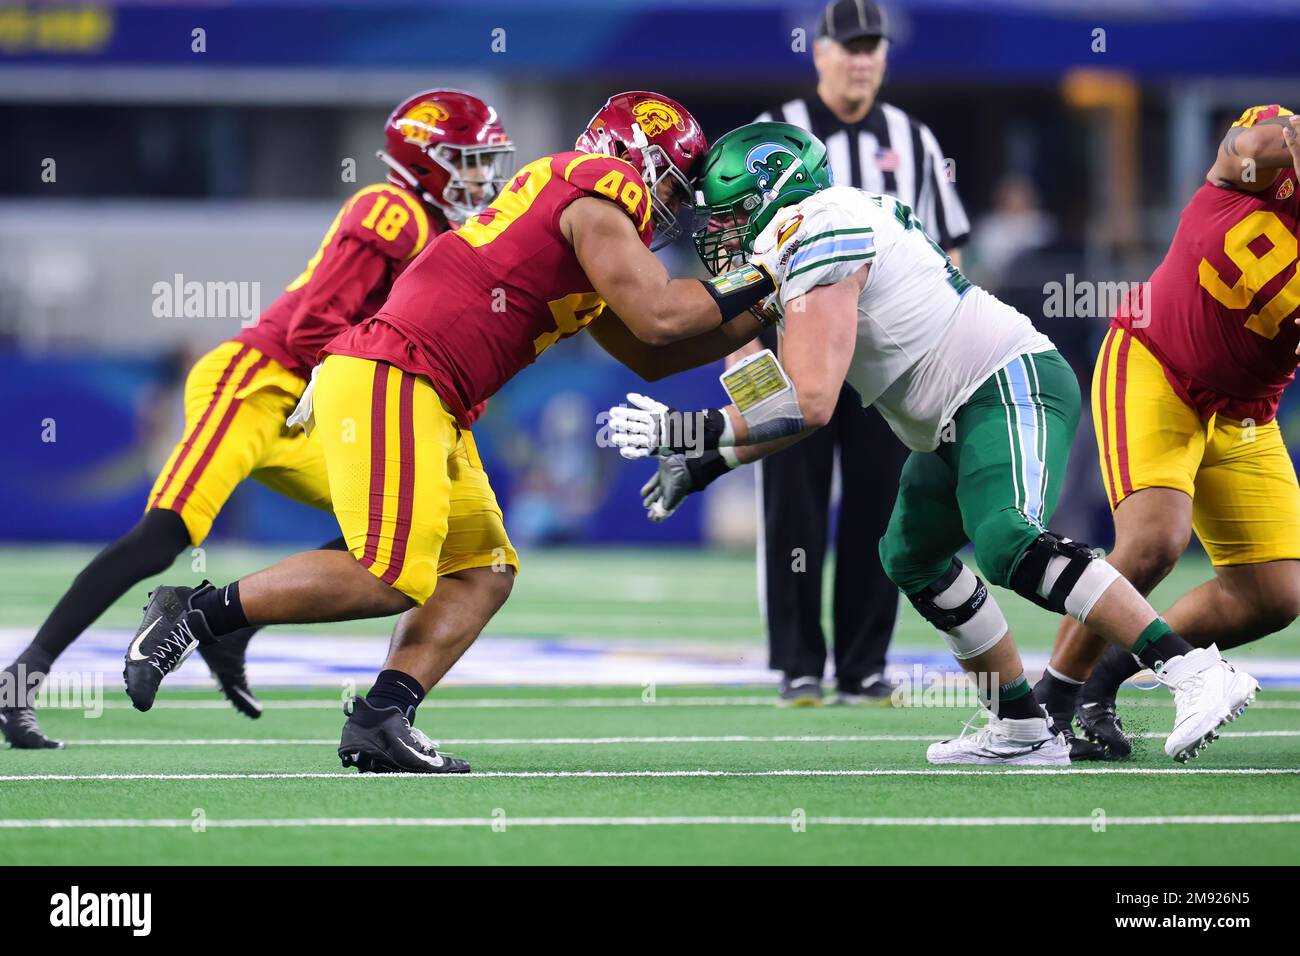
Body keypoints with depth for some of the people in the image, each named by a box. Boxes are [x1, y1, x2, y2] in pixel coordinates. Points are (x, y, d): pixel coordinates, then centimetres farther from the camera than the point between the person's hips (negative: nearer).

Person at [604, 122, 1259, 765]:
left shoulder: (814, 236, -14)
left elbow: (811, 404, -21)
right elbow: (801, 408, 22)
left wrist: (690, 430, -16)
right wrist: (699, 467, 17)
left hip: (1009, 385, -11)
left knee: (1009, 545, -30)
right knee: (911, 560, 19)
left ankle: (1193, 673, -34)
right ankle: (1023, 730, 20)